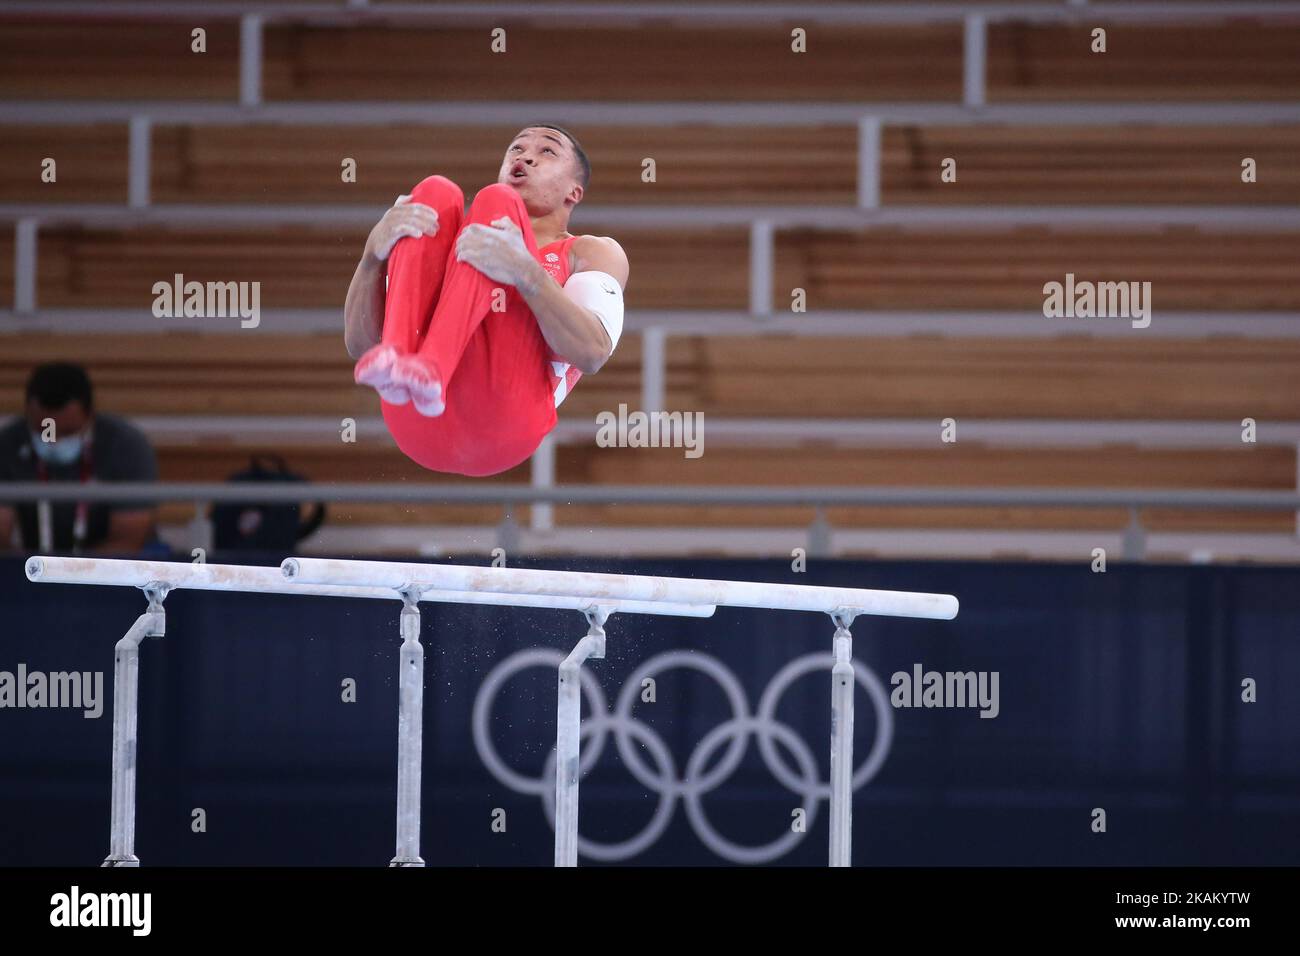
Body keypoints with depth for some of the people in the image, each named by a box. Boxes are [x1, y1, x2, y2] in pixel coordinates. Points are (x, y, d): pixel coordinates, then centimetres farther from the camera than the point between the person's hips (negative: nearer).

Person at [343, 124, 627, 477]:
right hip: (413, 421, 3)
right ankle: (395, 357, -33)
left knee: (497, 204, -12)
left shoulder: (593, 252, 28)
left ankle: (430, 368, -41)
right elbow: (360, 344, 19)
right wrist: (375, 252, 0)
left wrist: (525, 273, -15)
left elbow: (592, 353, 2)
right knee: (435, 193, -3)